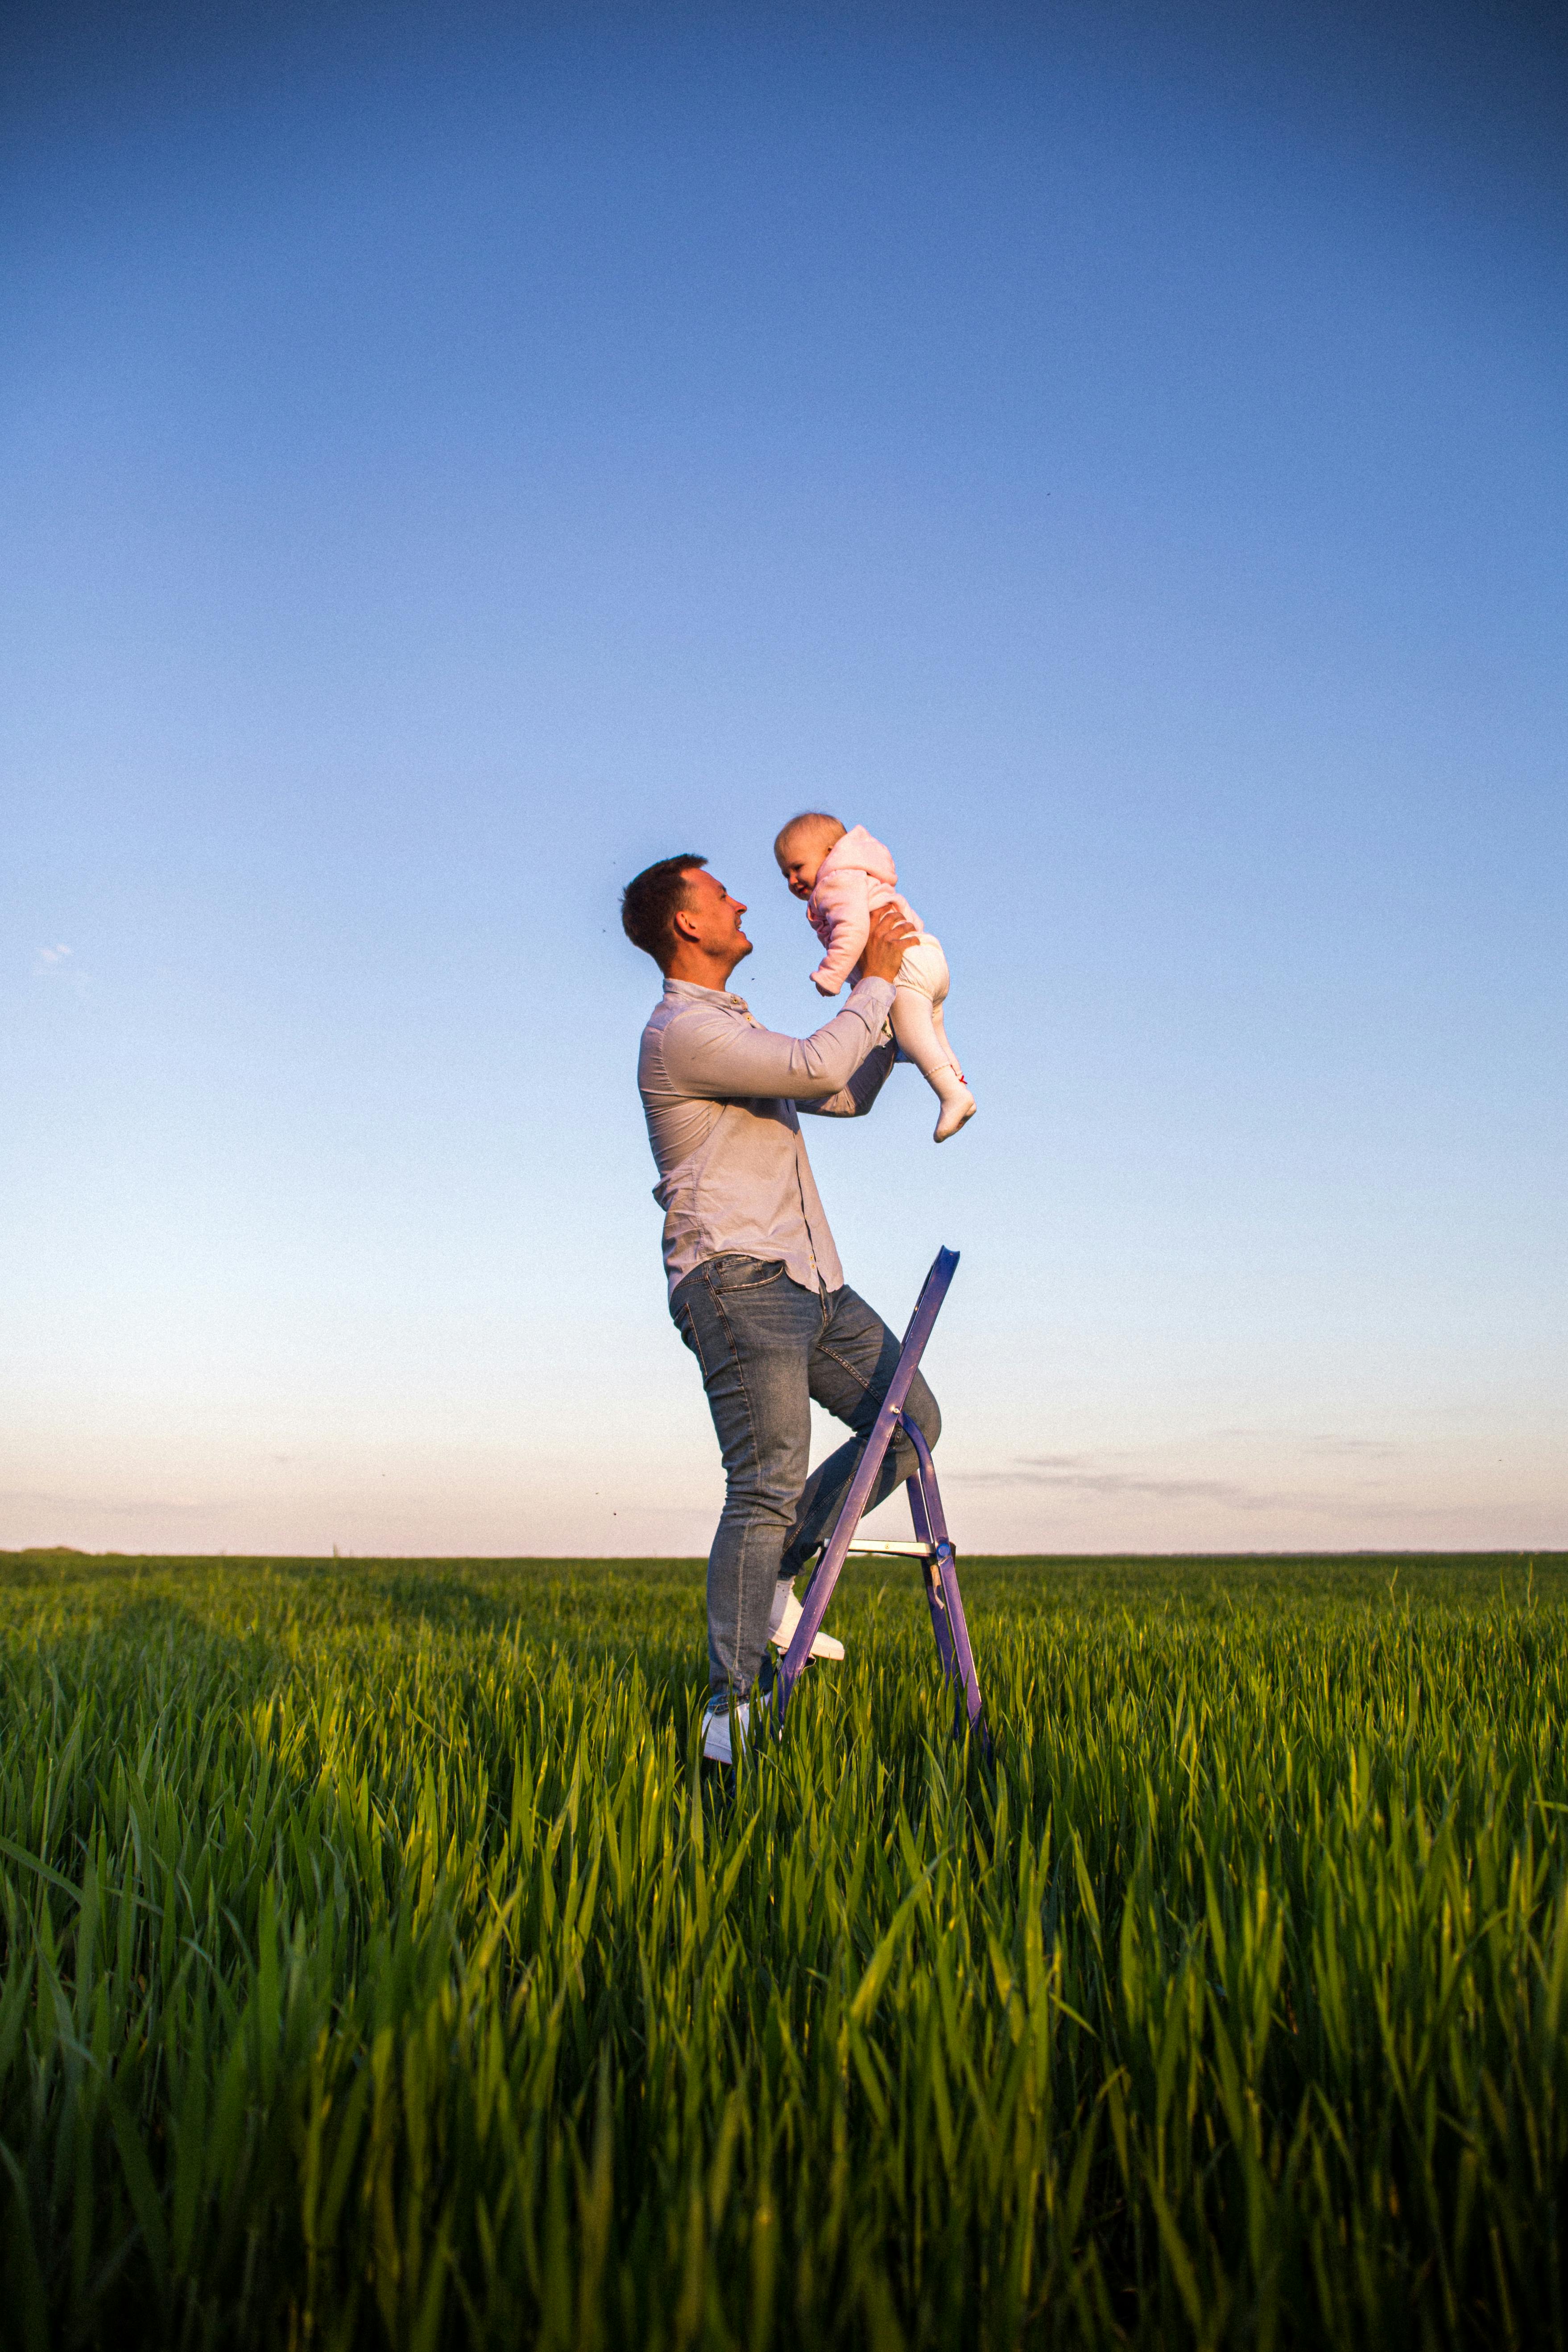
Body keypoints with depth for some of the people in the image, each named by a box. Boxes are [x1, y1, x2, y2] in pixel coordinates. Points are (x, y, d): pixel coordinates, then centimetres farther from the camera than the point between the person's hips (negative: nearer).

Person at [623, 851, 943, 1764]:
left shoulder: (737, 1029, 24)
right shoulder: (682, 1033, -10)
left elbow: (848, 1096, 29)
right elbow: (819, 1067, -19)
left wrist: (897, 1004, 25)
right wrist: (877, 979, -6)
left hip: (808, 1278, 10)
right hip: (737, 1280, -10)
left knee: (912, 1421, 7)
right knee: (771, 1482, -17)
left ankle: (770, 1578, 13)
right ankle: (730, 1707, -13)